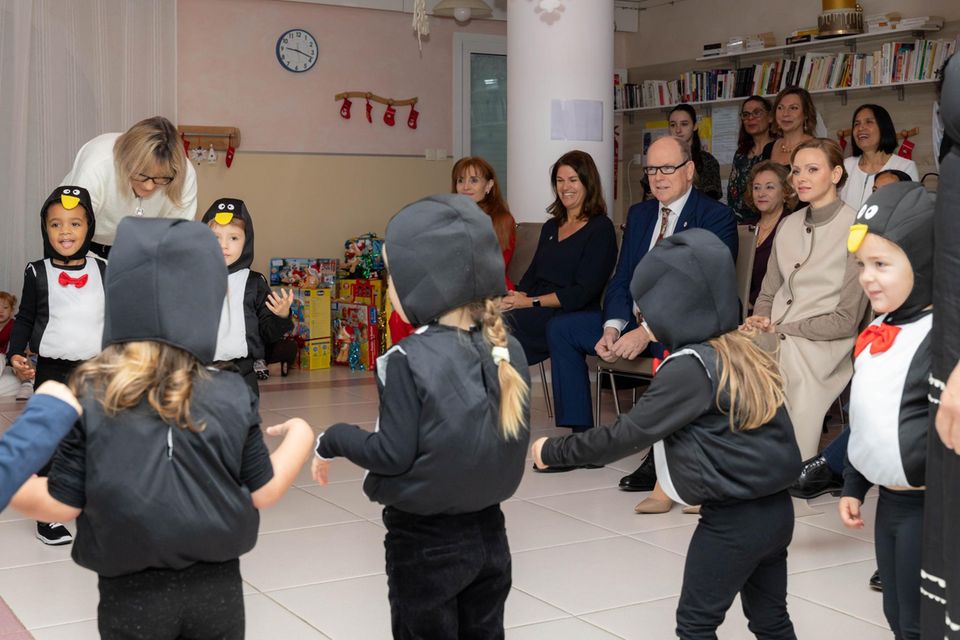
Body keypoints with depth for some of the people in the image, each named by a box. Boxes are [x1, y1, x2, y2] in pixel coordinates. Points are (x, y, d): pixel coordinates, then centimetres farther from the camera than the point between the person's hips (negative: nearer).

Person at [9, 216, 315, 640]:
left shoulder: (90, 396, -13)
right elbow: (262, 494, -2)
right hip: (216, 587, 1)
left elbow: (62, 505, -8)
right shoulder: (232, 395, -9)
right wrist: (300, 436, 13)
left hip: (131, 592, -1)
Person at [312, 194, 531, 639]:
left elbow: (393, 454, -18)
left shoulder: (409, 359, -20)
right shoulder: (507, 350, -3)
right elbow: (508, 438, 5)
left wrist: (332, 440, -3)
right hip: (488, 532, 5)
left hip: (425, 540, -5)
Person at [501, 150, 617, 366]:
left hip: (572, 316, -6)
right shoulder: (550, 227, 24)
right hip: (536, 315, 6)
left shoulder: (601, 229, 1)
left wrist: (531, 302, -13)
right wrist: (518, 297, -6)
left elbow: (583, 293, -8)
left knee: (505, 324, -32)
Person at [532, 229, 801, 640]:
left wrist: (553, 451, -6)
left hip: (733, 519, -8)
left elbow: (628, 434, -16)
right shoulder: (742, 352, 6)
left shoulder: (690, 366, -18)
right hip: (774, 509, 8)